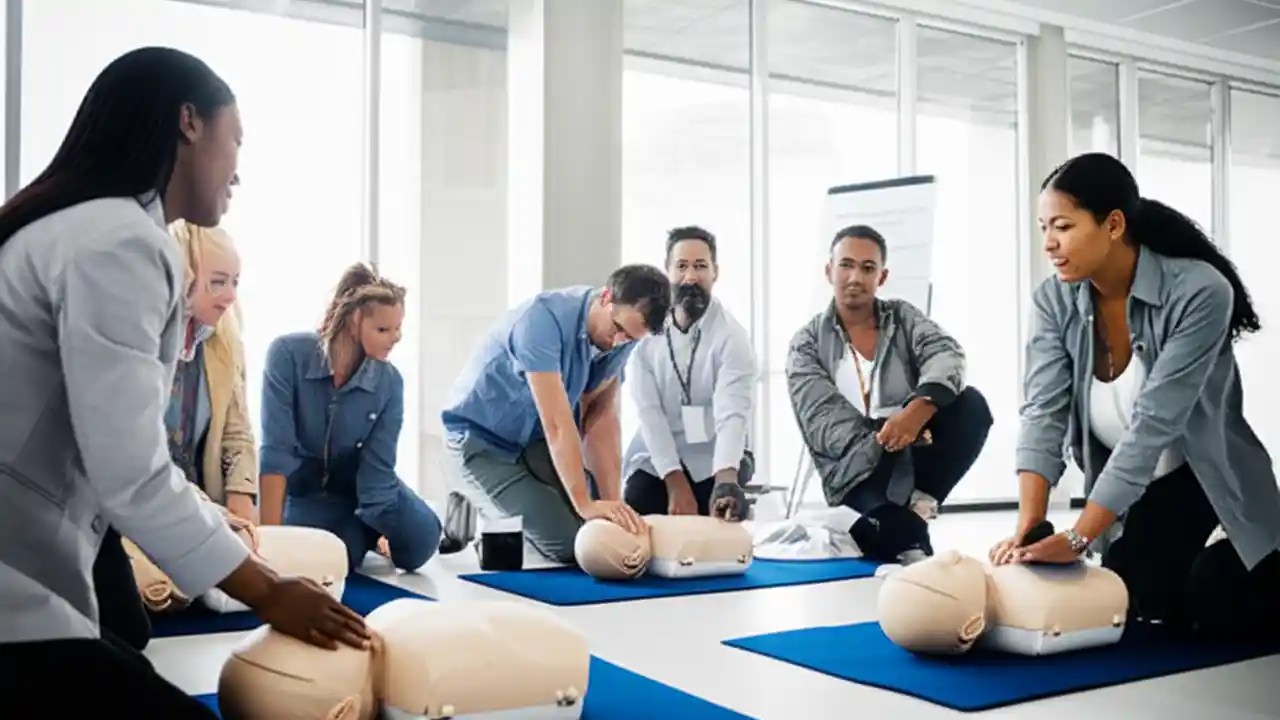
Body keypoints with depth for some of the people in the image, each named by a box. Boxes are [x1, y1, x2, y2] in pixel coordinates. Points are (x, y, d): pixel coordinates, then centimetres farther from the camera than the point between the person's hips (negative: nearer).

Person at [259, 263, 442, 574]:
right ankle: (357, 535, 10)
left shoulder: (389, 382, -18)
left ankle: (366, 532, 14)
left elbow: (378, 465, -17)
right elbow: (276, 450, -28)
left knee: (419, 541, -21)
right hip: (304, 488, -2)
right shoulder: (288, 354, -26)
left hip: (357, 484, 2)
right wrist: (271, 534, -29)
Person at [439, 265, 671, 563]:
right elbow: (556, 422, -35)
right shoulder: (544, 318, -30)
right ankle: (474, 509, 5)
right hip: (481, 443, -7)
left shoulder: (620, 338, -8)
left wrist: (612, 501, -18)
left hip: (535, 441, 7)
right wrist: (586, 504, -39)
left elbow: (600, 417, -9)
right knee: (568, 541, -20)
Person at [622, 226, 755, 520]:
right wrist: (676, 483, -24)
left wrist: (726, 480, -47)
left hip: (713, 465, -1)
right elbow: (649, 412, -13)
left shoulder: (732, 336, -14)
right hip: (655, 461, 2)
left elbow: (732, 414, -28)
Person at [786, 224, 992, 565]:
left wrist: (919, 409, -33)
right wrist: (880, 443, -27)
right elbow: (823, 421, -10)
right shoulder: (807, 344, 3)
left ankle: (915, 505, -18)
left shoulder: (904, 317, 9)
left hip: (916, 452, 4)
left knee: (971, 404, -24)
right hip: (857, 470, -3)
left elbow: (946, 355, -12)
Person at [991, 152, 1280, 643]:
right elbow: (1044, 414, -18)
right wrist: (1027, 529, -31)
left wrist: (1077, 539, -35)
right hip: (1130, 503, 4)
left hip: (1214, 494, -4)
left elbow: (1153, 424, -31)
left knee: (1216, 613, -17)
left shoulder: (1199, 293, -25)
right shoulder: (1054, 301, -10)